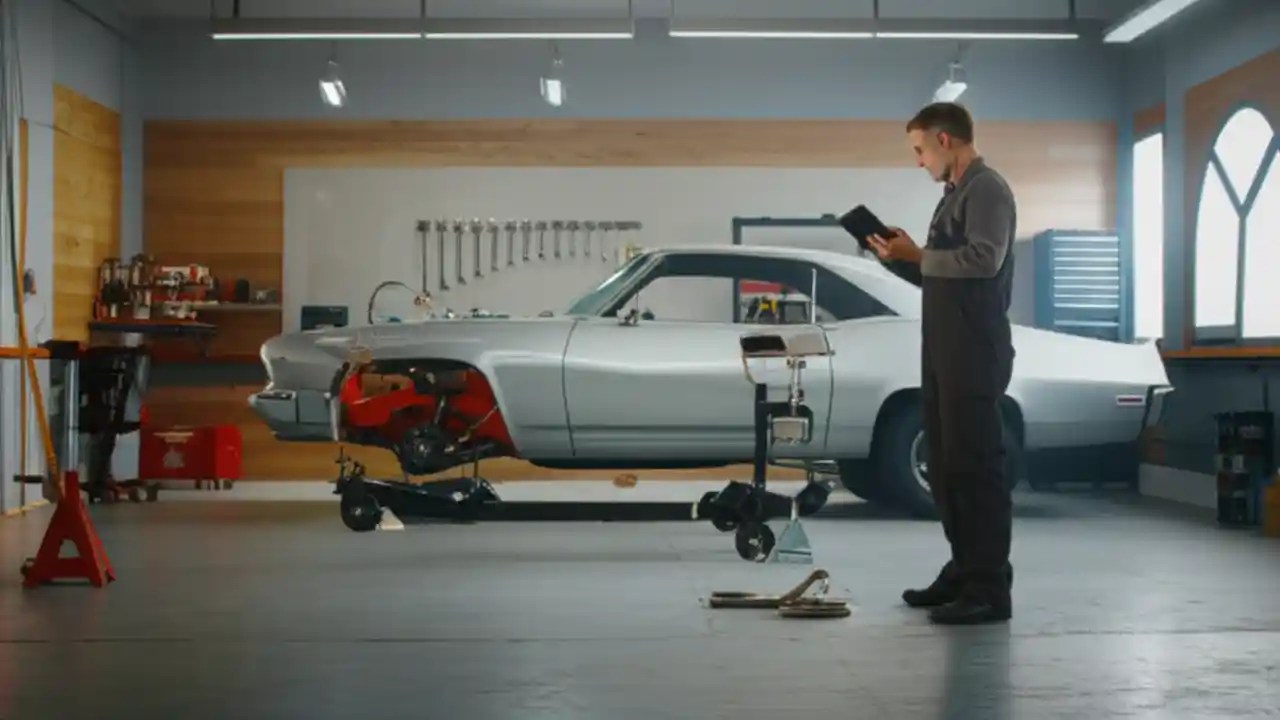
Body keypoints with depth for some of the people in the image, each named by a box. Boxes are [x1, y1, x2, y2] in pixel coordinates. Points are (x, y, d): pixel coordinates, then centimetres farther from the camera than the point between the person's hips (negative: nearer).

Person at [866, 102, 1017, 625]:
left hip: (975, 353, -10)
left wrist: (918, 253, -13)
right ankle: (963, 572, 19)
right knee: (945, 466, 11)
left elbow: (985, 259, -22)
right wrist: (897, 258, 10)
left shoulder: (987, 189, -7)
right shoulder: (953, 194, 22)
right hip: (943, 353, 10)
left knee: (975, 466, -9)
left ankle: (990, 589, -6)